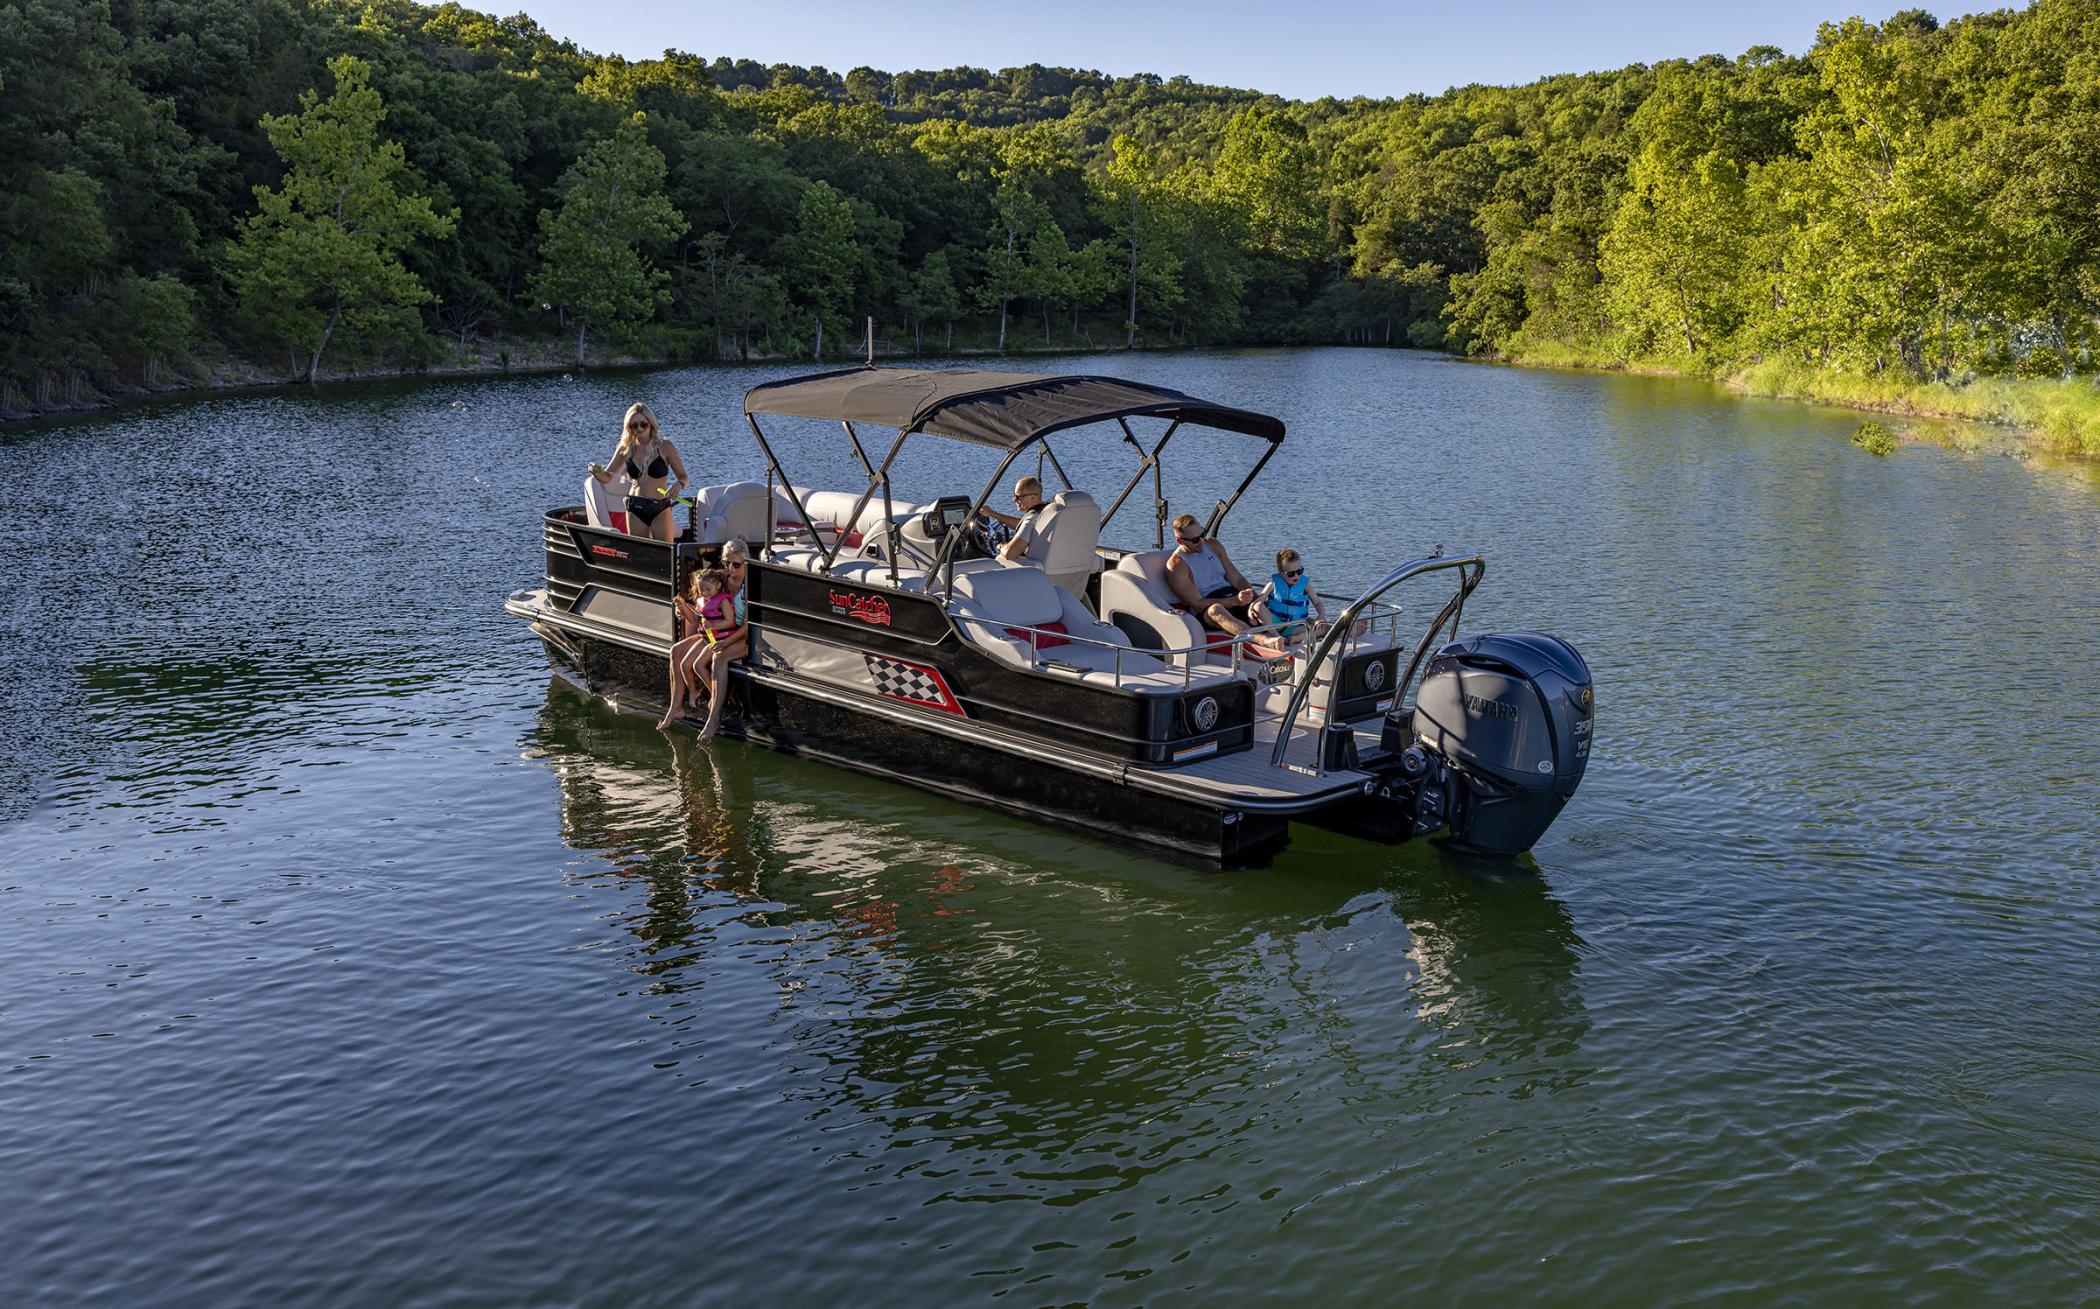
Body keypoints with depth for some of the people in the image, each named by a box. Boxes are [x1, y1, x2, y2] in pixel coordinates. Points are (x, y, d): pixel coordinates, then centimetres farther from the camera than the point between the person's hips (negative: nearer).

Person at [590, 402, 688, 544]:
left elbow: (683, 476, 1)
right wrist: (596, 472, -12)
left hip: (660, 510, -3)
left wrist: (679, 485, -22)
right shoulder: (626, 449, 5)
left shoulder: (665, 447, -4)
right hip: (635, 510, 3)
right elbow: (607, 477, 10)